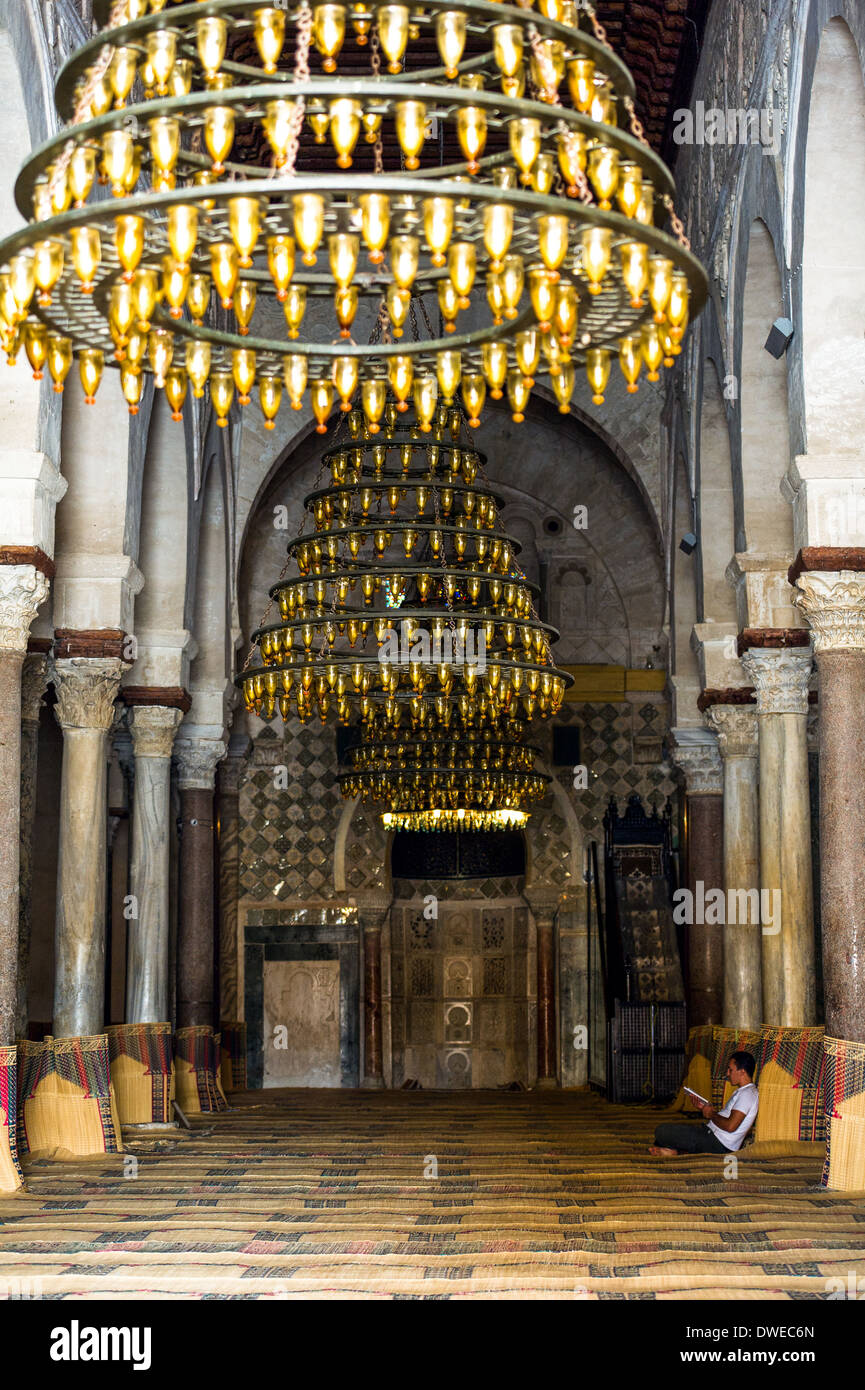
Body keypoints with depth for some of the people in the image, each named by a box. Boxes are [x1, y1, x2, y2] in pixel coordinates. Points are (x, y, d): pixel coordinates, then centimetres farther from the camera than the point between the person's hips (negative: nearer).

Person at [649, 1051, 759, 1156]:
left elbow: (730, 1126, -26)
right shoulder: (740, 1091, 18)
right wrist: (705, 1108, 6)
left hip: (719, 1144, -11)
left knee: (661, 1131, -16)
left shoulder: (747, 1094, -17)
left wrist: (711, 1114, -9)